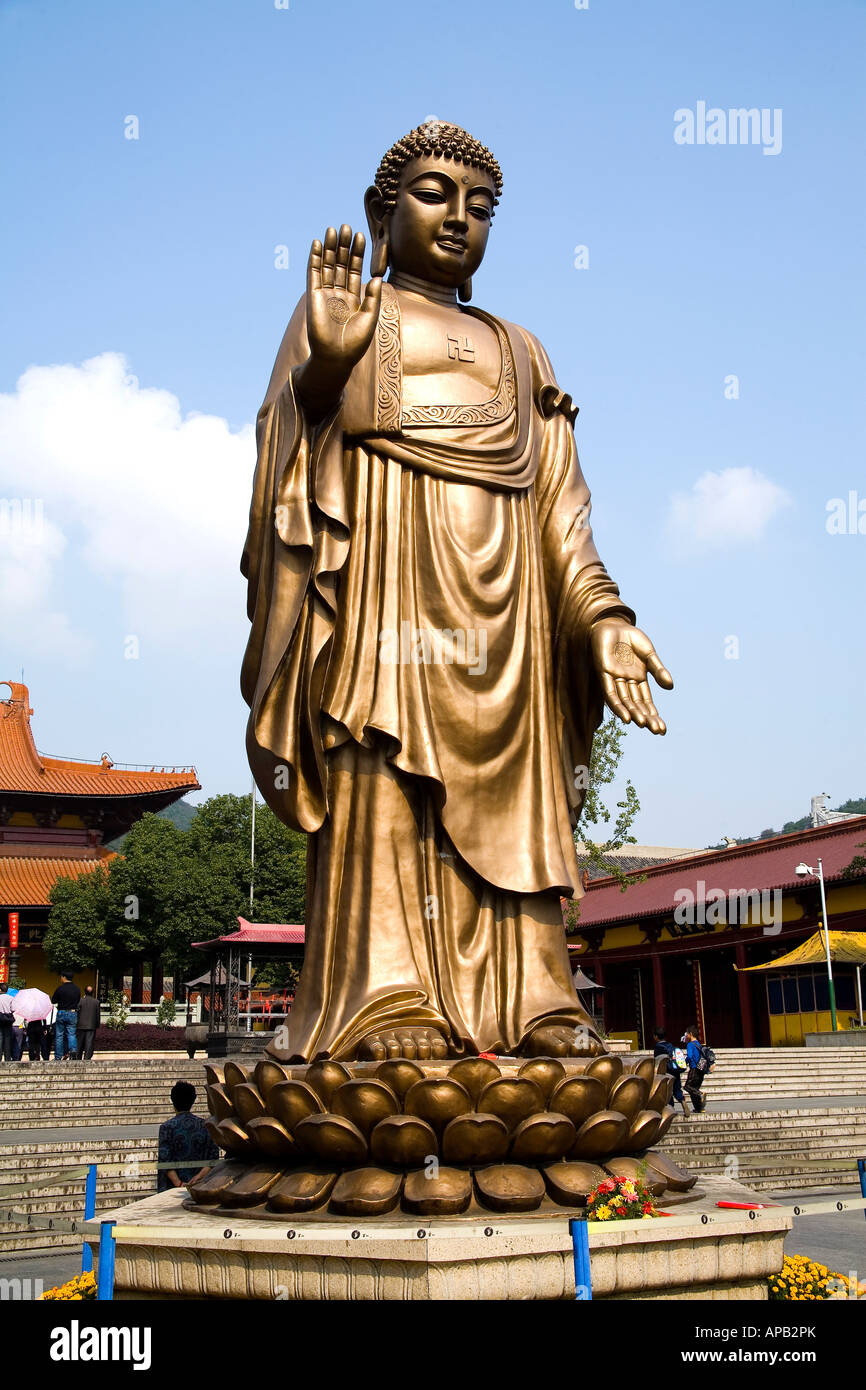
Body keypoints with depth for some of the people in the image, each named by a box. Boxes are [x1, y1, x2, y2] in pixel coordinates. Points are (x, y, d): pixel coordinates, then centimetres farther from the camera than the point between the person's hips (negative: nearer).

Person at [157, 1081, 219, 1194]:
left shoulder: (167, 1127, -4)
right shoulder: (205, 1125, 5)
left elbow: (164, 1159, -11)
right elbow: (214, 1156, 0)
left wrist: (178, 1184, -14)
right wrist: (199, 1176, -7)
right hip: (199, 1187, 3)